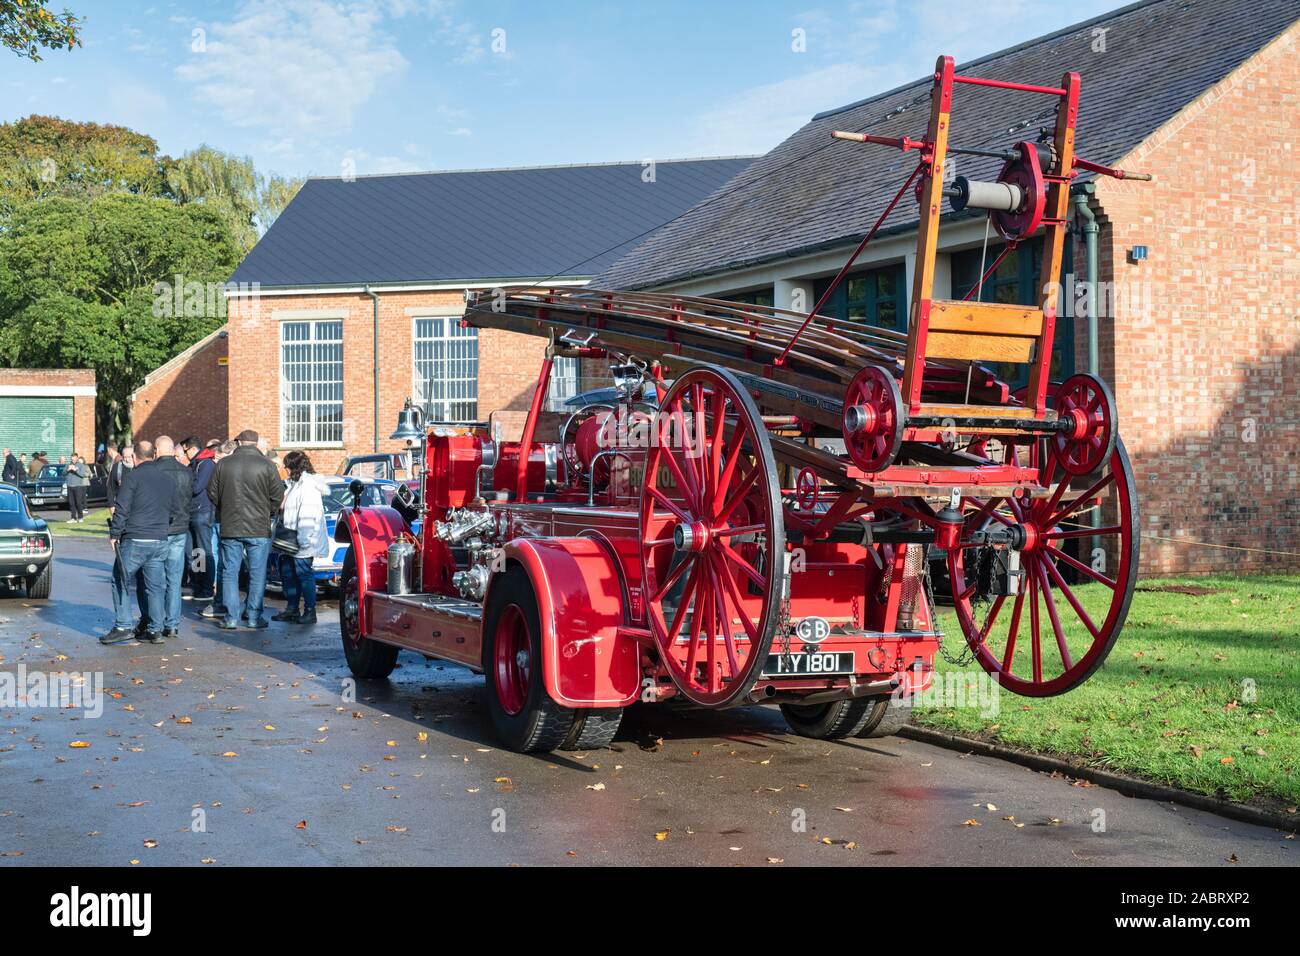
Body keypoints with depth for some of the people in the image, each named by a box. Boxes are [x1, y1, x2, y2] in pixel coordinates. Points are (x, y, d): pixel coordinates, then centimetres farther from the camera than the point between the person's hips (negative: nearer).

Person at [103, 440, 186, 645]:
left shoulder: (133, 476, -7)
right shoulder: (168, 479, 11)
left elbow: (122, 508, -10)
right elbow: (178, 509, 15)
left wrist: (115, 533, -3)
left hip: (135, 541, -5)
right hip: (160, 540, 5)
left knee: (121, 582, 5)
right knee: (155, 586, 8)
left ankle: (123, 627, 0)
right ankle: (155, 630, 8)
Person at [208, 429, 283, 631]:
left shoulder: (223, 464, 0)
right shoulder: (267, 465, -7)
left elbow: (212, 494, 6)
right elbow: (278, 495, -5)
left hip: (230, 527, 2)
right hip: (259, 529, -2)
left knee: (229, 573, 8)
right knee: (257, 574, 5)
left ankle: (231, 617, 6)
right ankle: (253, 617, 6)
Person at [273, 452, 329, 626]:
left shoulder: (309, 484, -15)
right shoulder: (296, 484, 18)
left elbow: (307, 515, -22)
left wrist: (303, 539, -24)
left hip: (303, 542, -11)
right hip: (291, 541, 11)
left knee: (304, 574, -5)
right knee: (287, 572, 14)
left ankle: (310, 611, 1)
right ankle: (292, 609, 23)